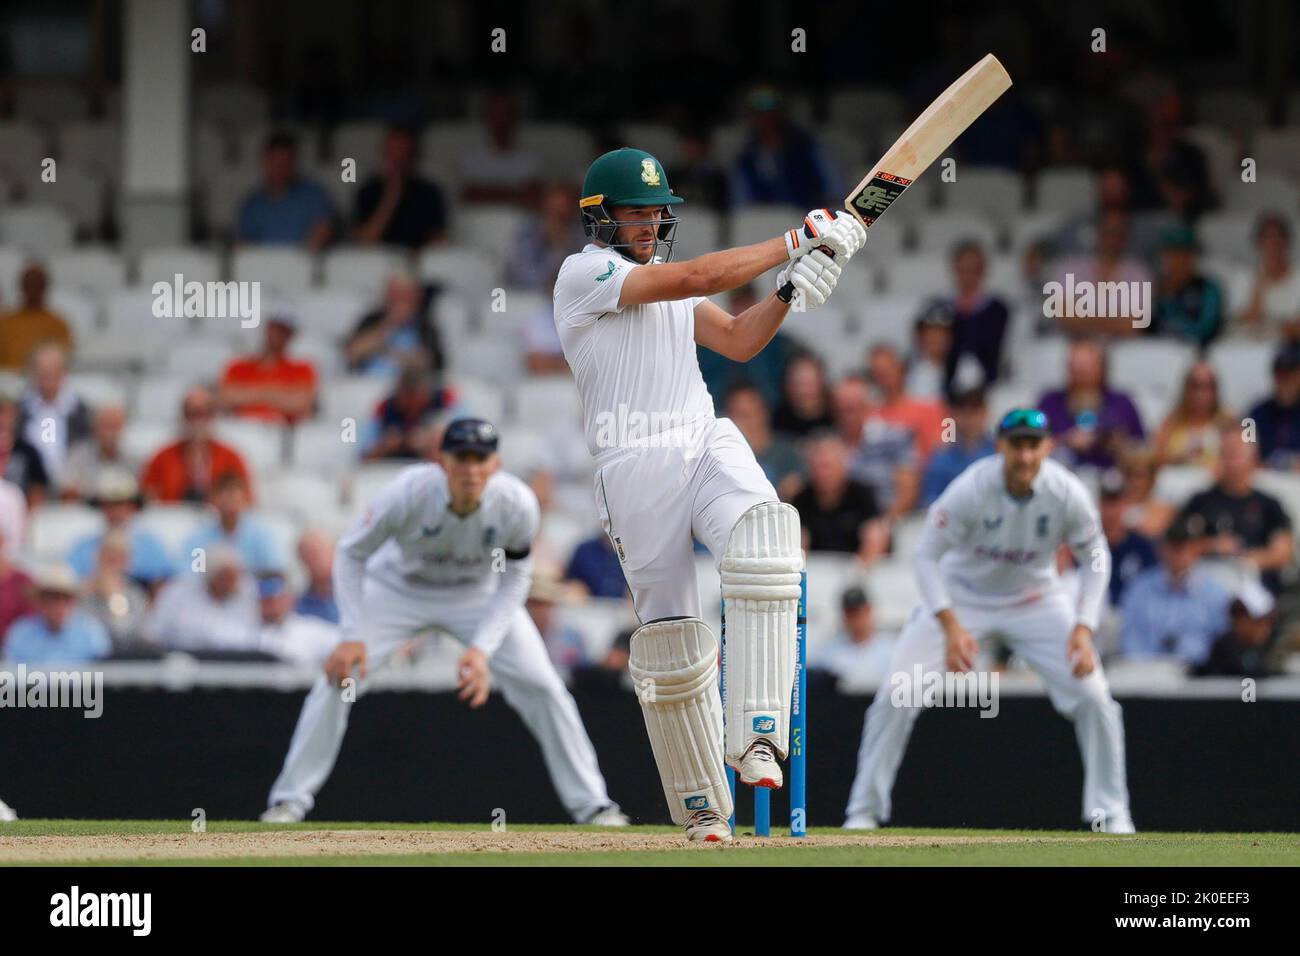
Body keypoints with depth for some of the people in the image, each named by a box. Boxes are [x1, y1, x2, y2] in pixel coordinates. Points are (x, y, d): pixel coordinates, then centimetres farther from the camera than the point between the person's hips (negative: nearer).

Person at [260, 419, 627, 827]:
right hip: (398, 589, -1)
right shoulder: (408, 492, -35)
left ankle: (591, 803, 6)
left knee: (541, 685, -8)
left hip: (481, 595, 1)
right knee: (339, 675, -15)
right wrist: (352, 636, -28)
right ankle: (290, 799, 0)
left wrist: (483, 648, -27)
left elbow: (514, 579, -15)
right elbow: (352, 553, -20)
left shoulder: (517, 505, -30)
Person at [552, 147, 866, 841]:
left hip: (709, 444, 5)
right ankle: (701, 806, 8)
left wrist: (789, 290, -1)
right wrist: (794, 242, -10)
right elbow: (699, 278, -12)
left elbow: (738, 340, 16)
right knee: (670, 632, -5)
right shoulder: (583, 273, -2)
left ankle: (757, 733, -33)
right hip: (634, 464, -5)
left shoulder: (666, 284, 23)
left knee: (763, 536, -27)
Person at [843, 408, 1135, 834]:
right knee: (896, 694, -15)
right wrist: (951, 627, -32)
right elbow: (927, 555, -22)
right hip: (960, 597, -2)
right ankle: (864, 811, -1)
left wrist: (1083, 628, -19)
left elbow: (1095, 558, -7)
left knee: (1093, 697, -10)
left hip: (1036, 600, 2)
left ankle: (1110, 813, 7)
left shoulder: (1067, 494, -22)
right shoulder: (971, 490, -29)